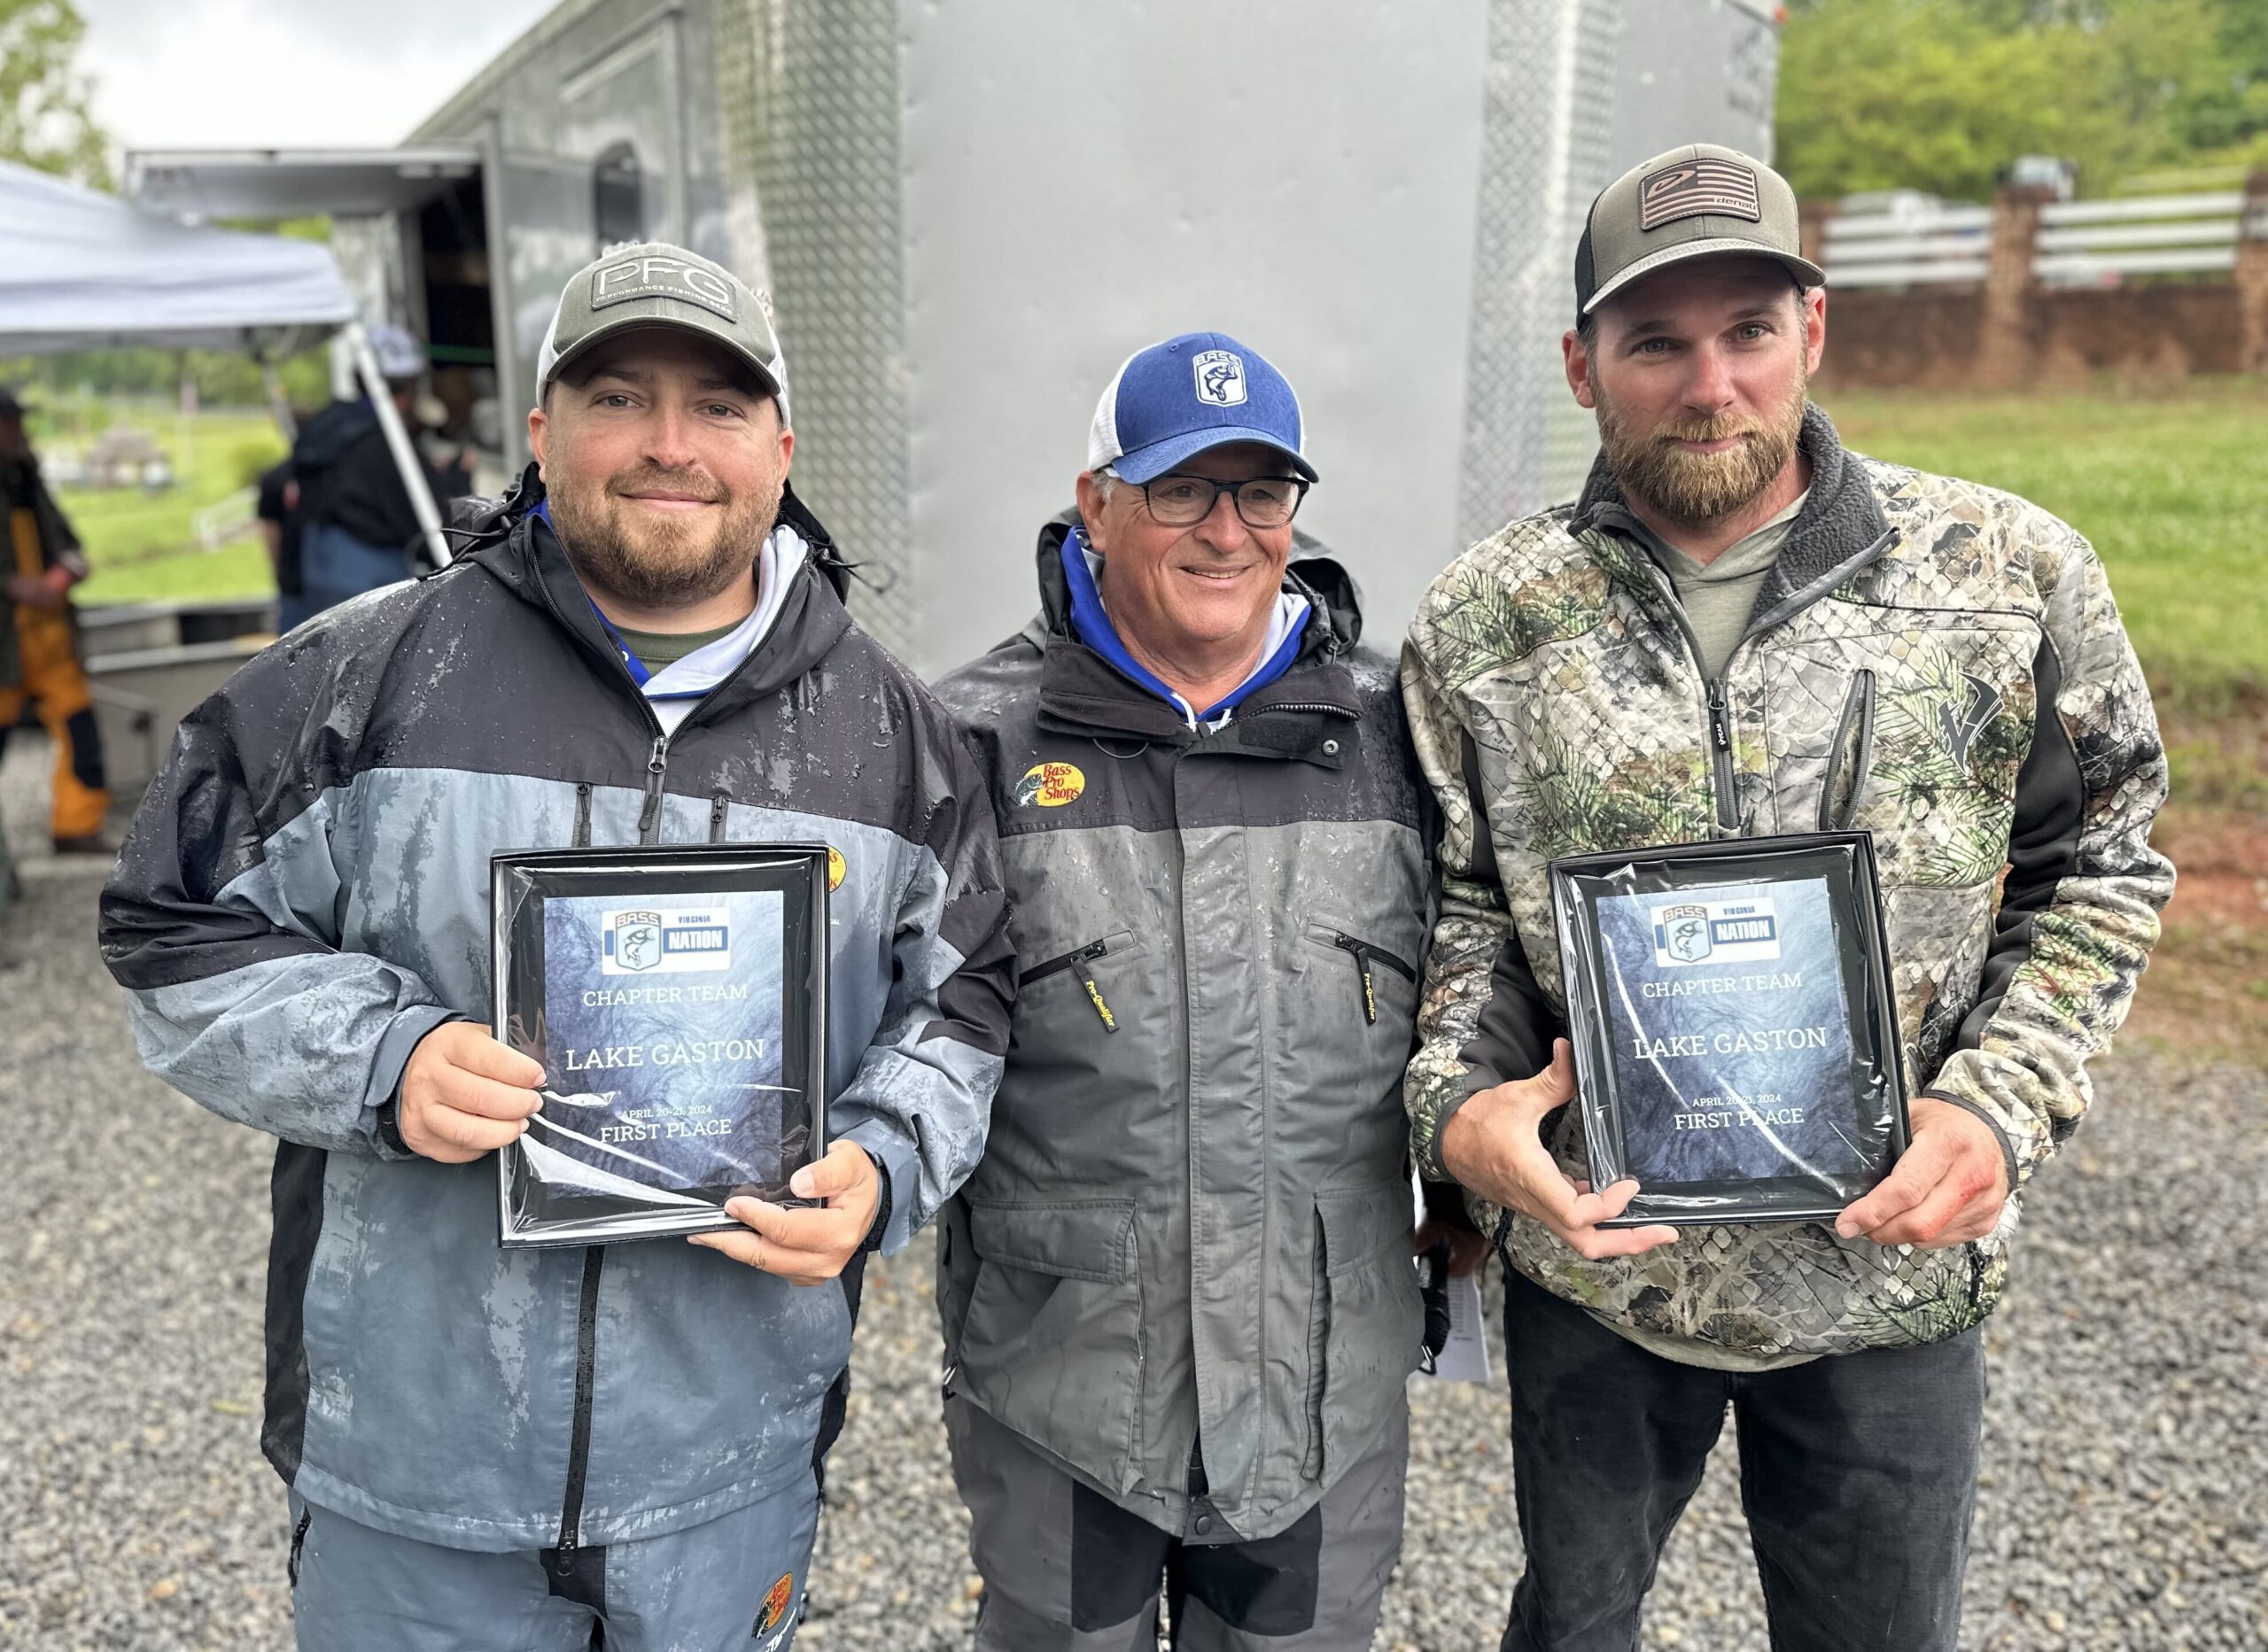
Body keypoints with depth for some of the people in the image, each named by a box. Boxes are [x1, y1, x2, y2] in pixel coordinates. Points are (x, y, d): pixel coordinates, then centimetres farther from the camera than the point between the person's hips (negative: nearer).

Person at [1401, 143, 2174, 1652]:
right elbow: (1457, 902, 0)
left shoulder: (2014, 574, -8)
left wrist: (2003, 1108, -12)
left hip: (1893, 1265, 0)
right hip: (1592, 1250, 1)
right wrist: (1461, 1105, -17)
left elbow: (2100, 871, 1)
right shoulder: (1487, 620, -7)